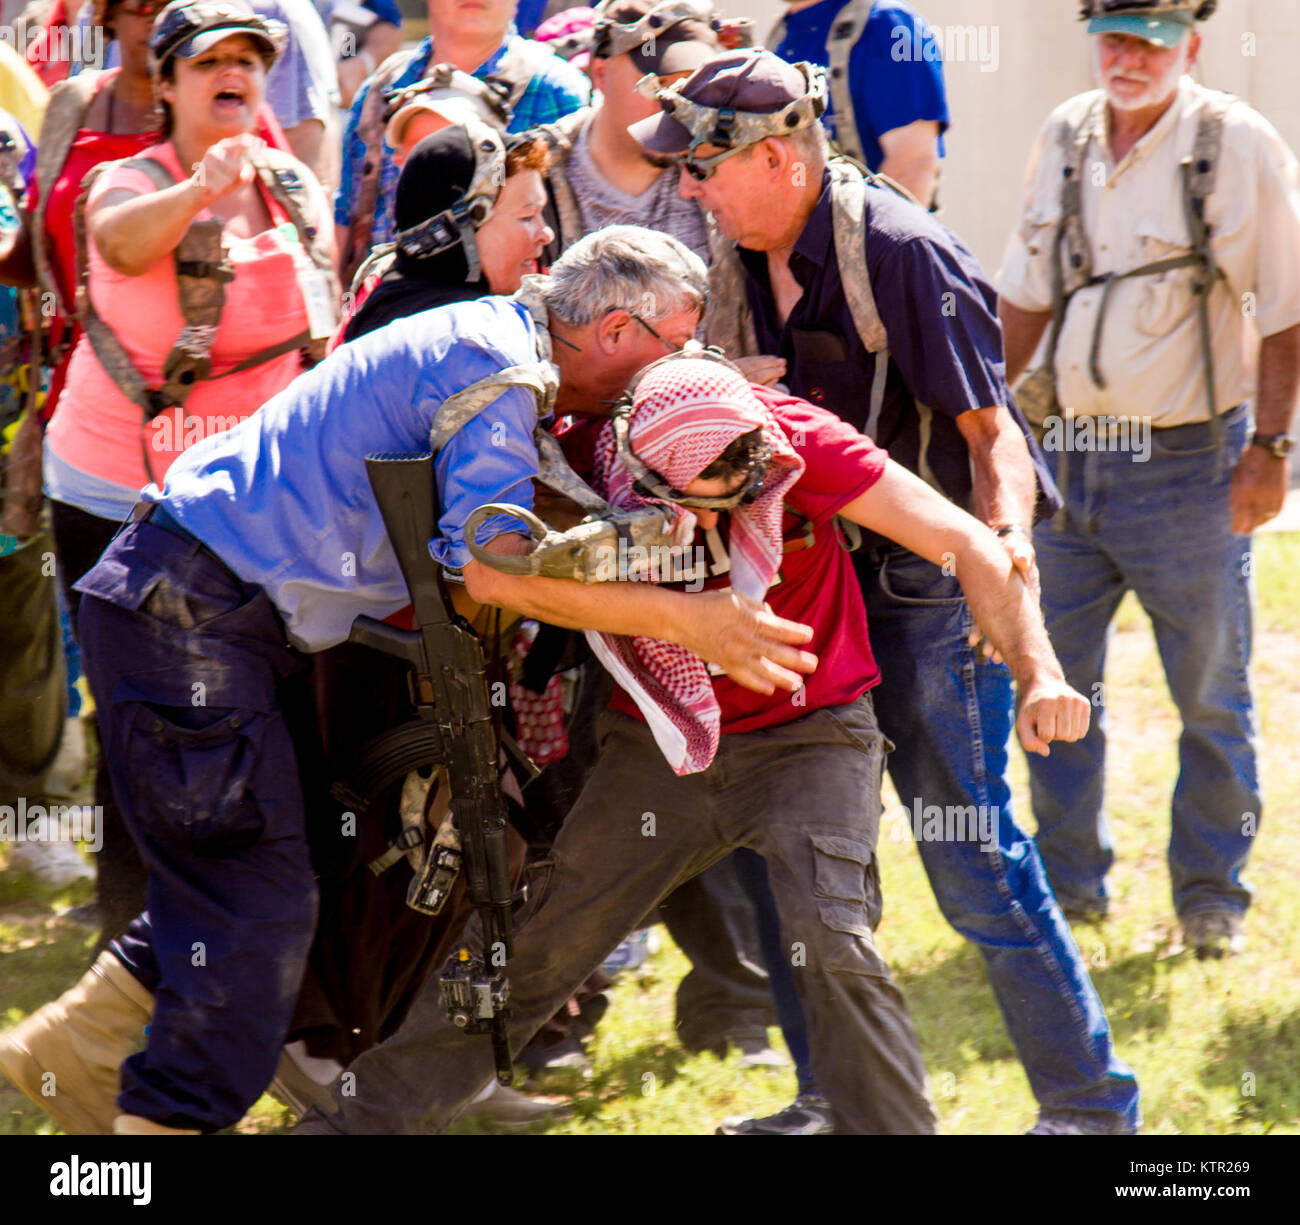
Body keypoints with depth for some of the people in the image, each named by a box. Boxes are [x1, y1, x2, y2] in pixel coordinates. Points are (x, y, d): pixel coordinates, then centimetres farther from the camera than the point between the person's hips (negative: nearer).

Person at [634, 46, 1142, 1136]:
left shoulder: (904, 256, -19)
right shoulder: (741, 259, 4)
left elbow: (990, 430, -18)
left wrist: (1007, 532, -33)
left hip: (929, 585, -8)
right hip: (816, 578, 8)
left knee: (970, 850, -7)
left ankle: (1091, 1101, 3)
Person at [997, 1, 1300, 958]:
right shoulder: (1066, 137, 7)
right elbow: (1028, 296, 17)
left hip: (1188, 463, -5)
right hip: (1070, 451, 5)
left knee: (1211, 692, 4)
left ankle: (1211, 893, 17)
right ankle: (1071, 883, 23)